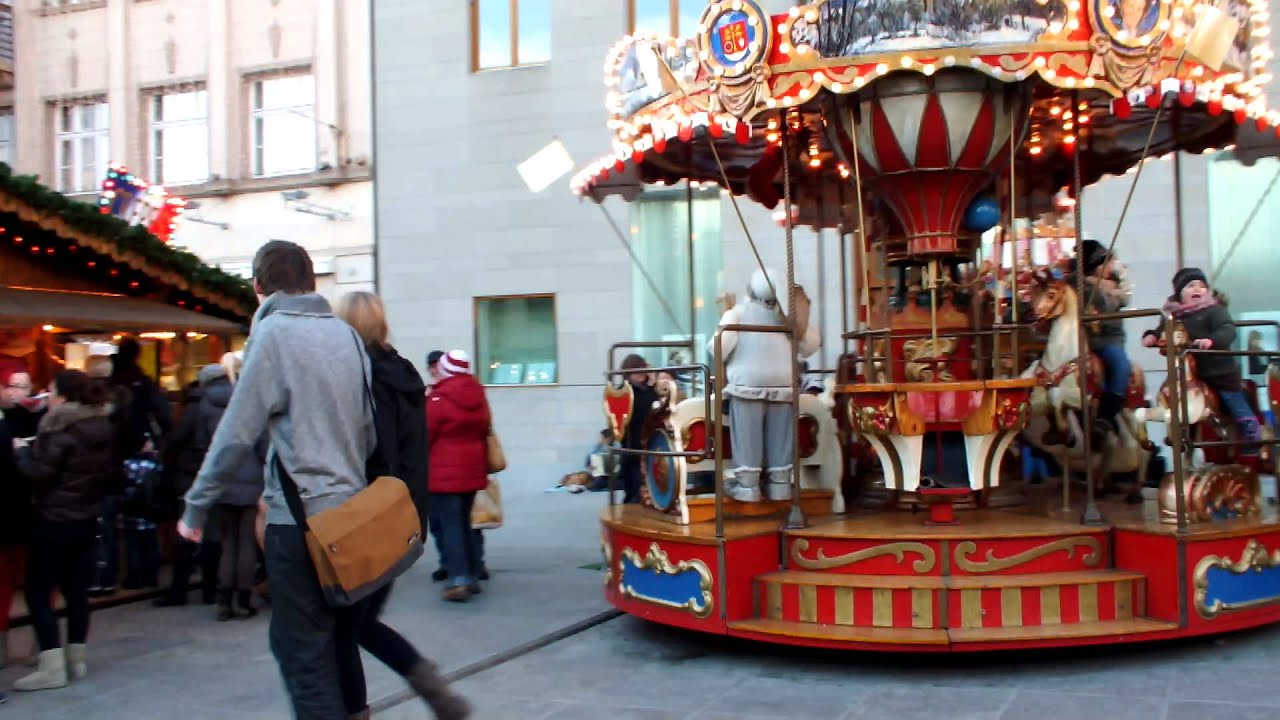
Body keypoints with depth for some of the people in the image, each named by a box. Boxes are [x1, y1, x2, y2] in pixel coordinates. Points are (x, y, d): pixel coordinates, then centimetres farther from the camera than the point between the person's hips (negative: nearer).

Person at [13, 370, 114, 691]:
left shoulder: (60, 429, -17)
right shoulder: (103, 427, 8)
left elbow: (38, 472, -18)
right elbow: (107, 471, 18)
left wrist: (21, 451, -2)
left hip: (54, 520, -8)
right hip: (87, 518, 8)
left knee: (38, 592, -1)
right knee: (76, 590, 12)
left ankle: (52, 667, -4)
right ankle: (77, 660, 17)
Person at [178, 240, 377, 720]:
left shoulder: (273, 333, -9)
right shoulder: (346, 334, 9)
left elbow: (237, 433, -12)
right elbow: (369, 431, 10)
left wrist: (195, 509, -3)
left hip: (300, 519, -7)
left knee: (302, 649, 1)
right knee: (338, 635, 20)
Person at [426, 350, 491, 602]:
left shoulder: (438, 399, -12)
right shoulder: (478, 396, 9)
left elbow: (425, 436, -6)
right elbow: (485, 431, 15)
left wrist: (421, 469, 7)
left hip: (444, 472, -7)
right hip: (472, 470, 7)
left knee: (449, 524, -5)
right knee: (464, 522, 16)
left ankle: (459, 581, -11)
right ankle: (472, 577, 18)